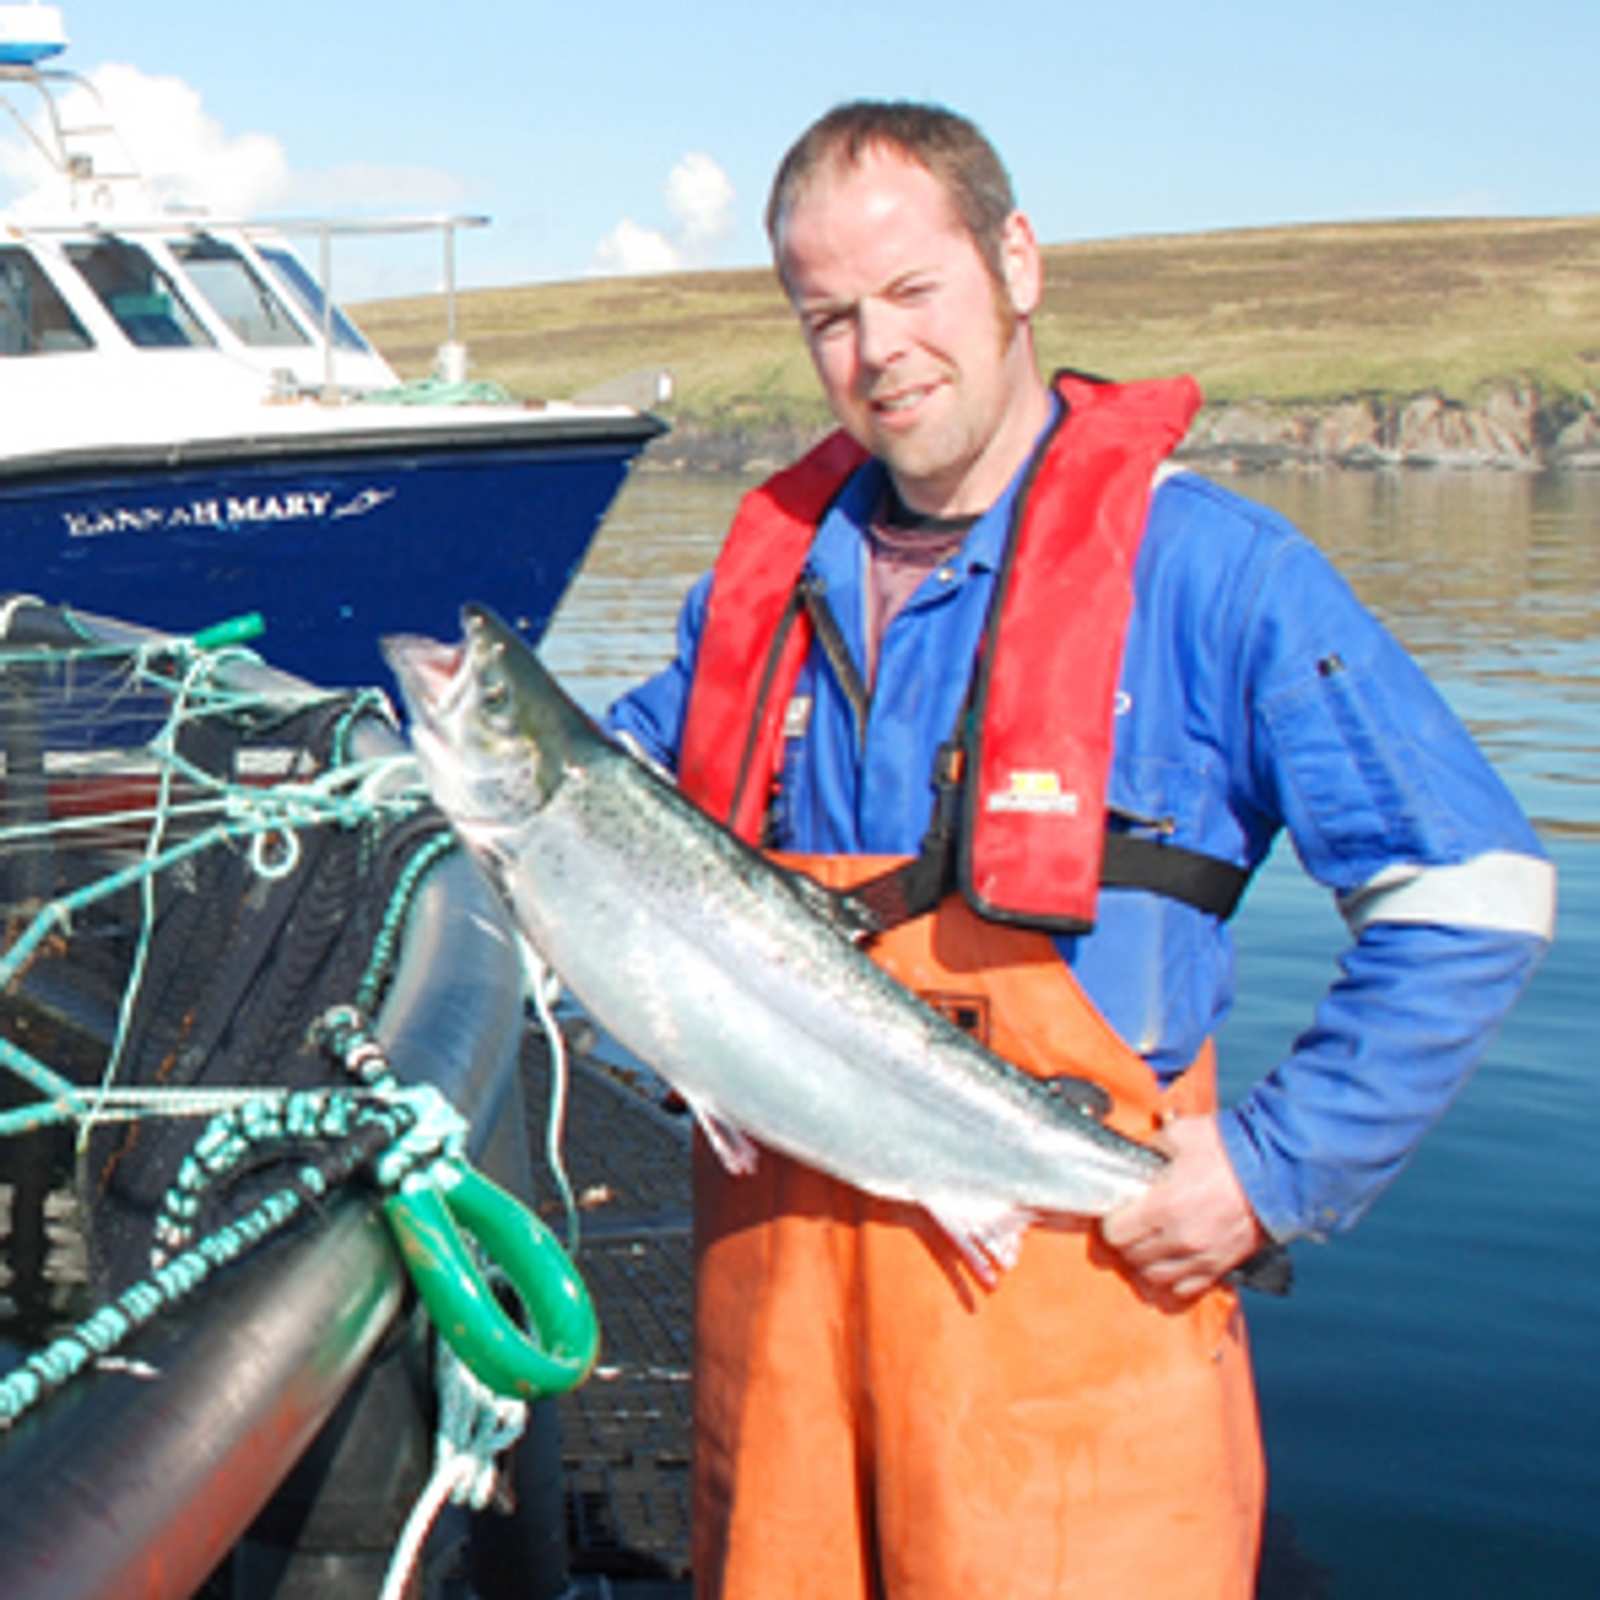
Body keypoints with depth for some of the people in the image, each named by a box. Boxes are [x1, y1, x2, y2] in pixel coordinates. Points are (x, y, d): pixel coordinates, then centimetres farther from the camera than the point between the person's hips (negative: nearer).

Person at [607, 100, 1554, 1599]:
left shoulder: (1208, 569, -9)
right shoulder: (773, 564, 8)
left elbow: (1471, 896, -11)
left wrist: (1279, 1164, -13)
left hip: (1067, 1279, -5)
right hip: (772, 1251, 5)